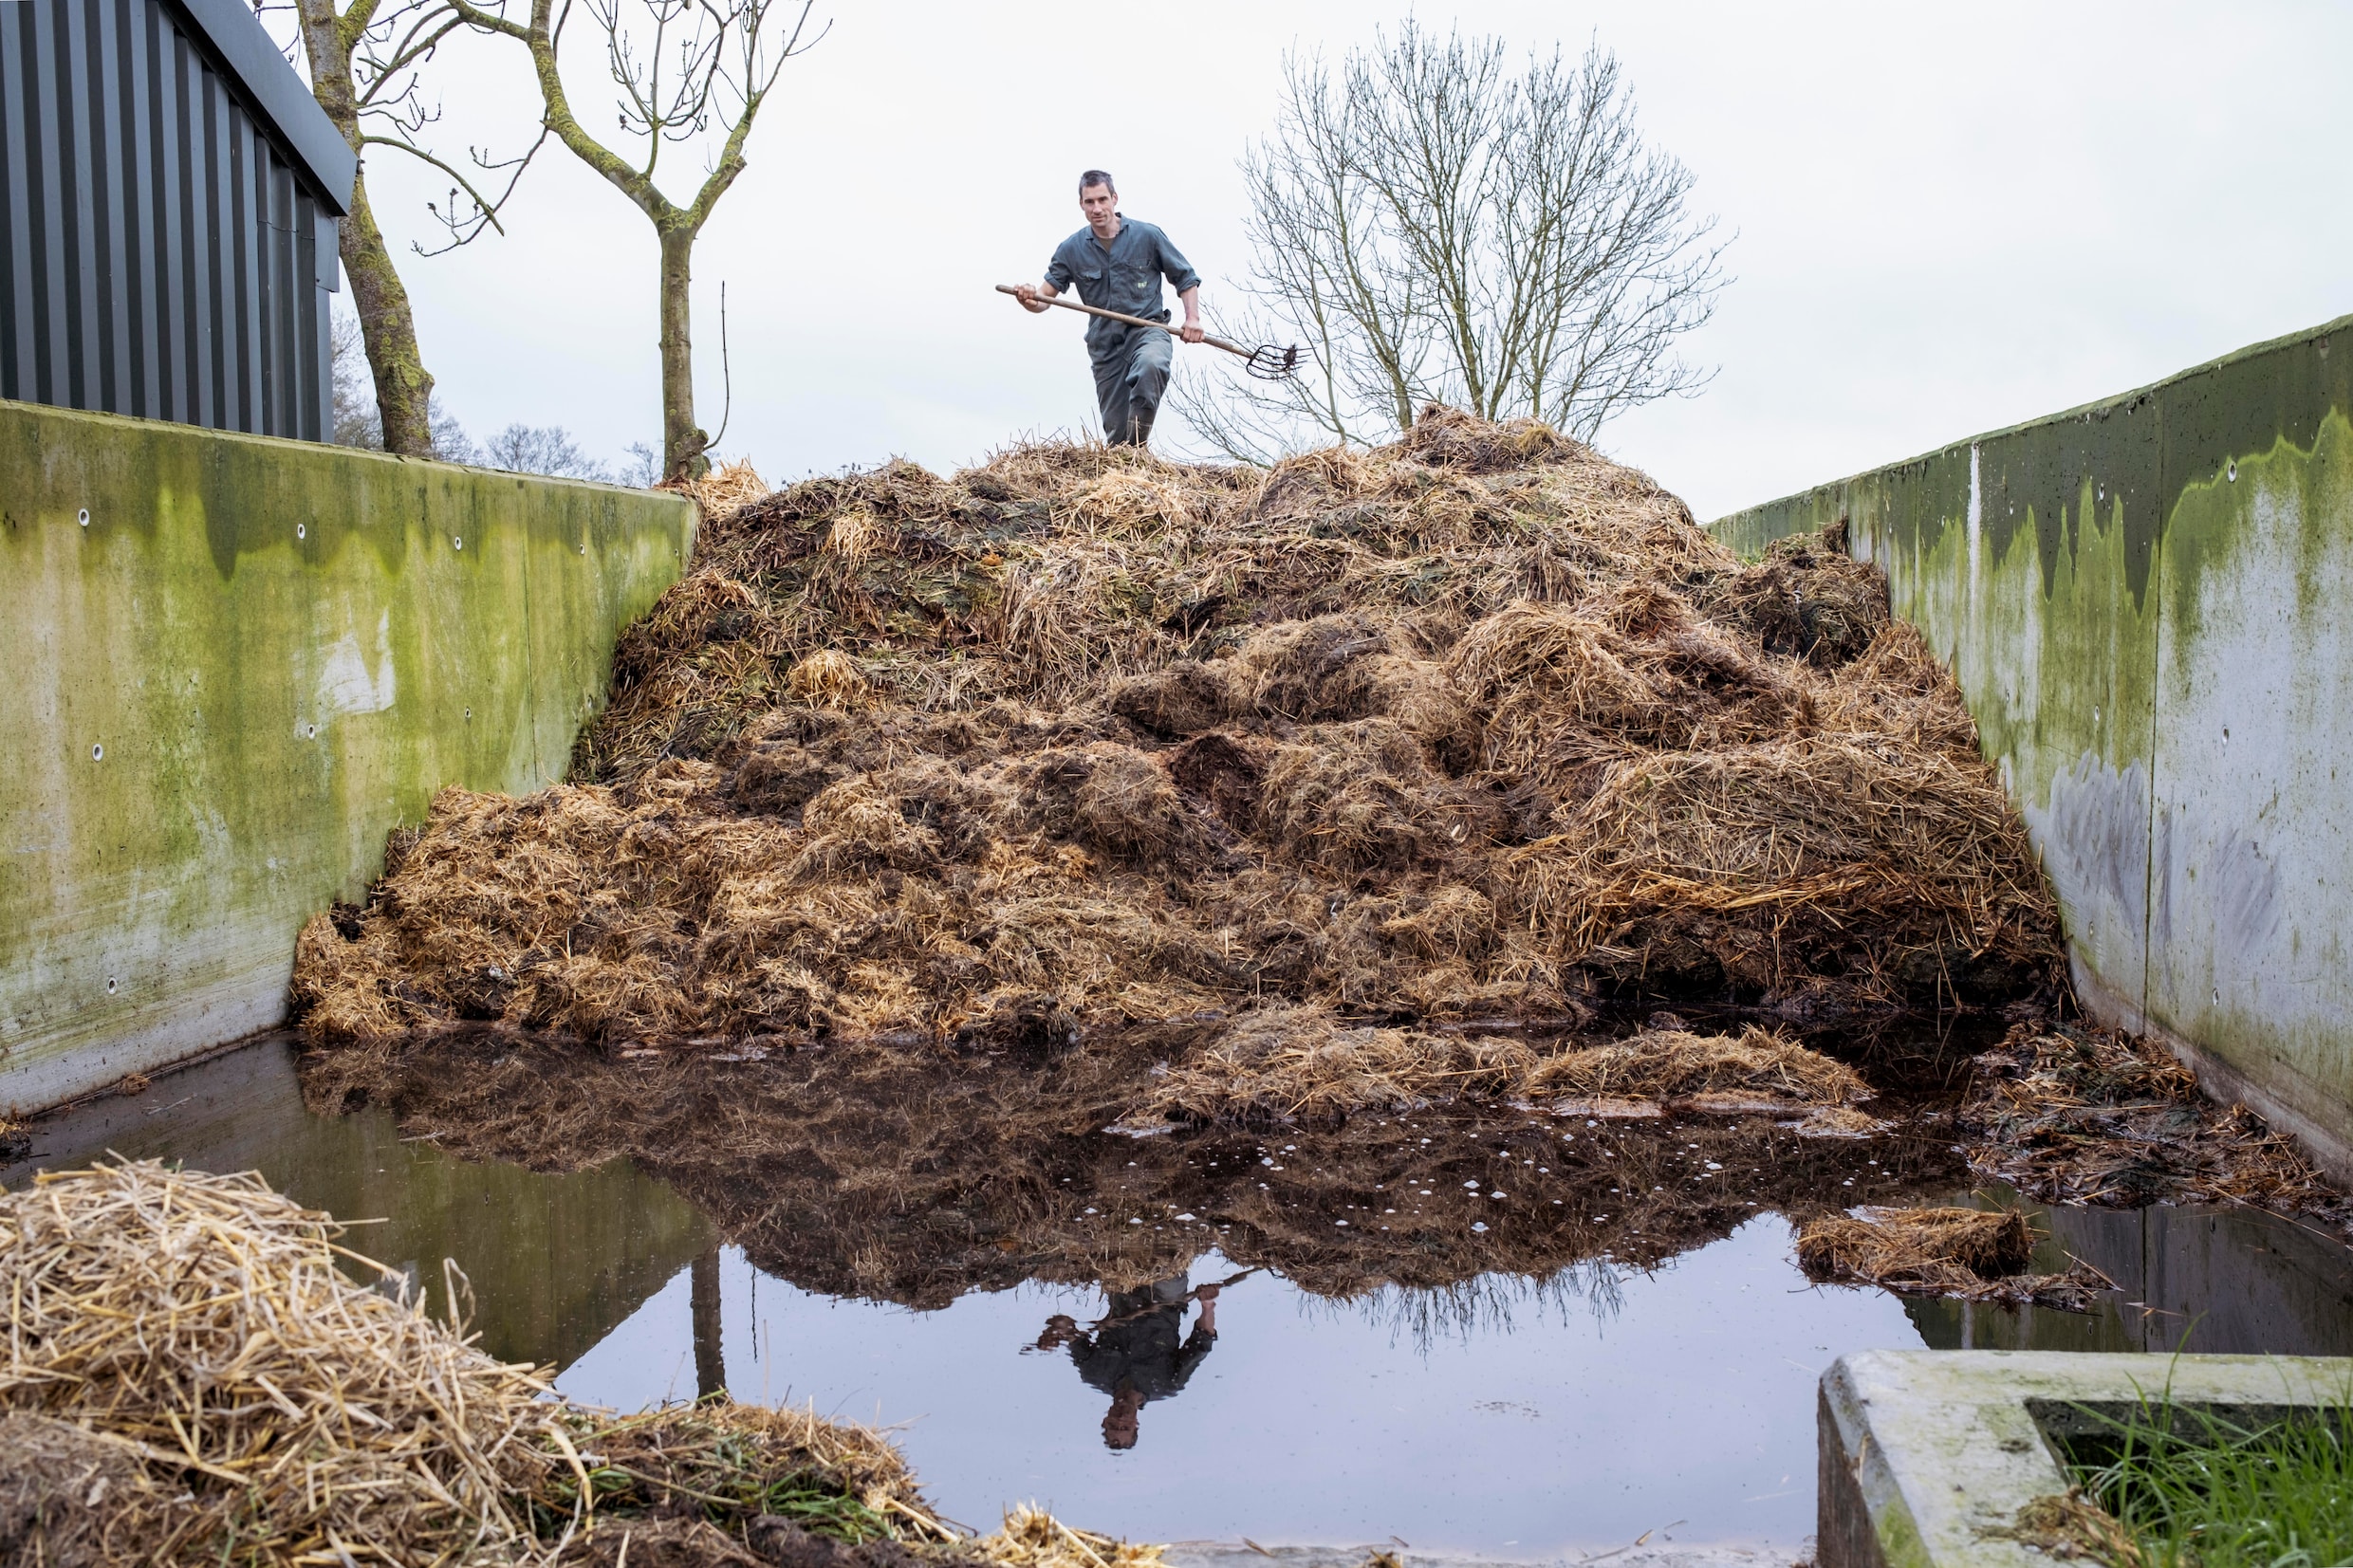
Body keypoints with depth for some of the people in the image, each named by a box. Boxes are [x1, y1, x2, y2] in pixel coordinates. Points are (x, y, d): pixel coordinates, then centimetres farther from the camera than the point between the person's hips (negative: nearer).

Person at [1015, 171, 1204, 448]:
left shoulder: (1147, 236, -1)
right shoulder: (1071, 249, 4)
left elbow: (1185, 278, 7)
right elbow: (1044, 298, 0)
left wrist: (1193, 317, -8)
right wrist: (1030, 301, -24)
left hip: (1148, 329, -3)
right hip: (1105, 343, 3)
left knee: (1150, 365, -39)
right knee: (1115, 432, 2)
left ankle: (1137, 448, -32)